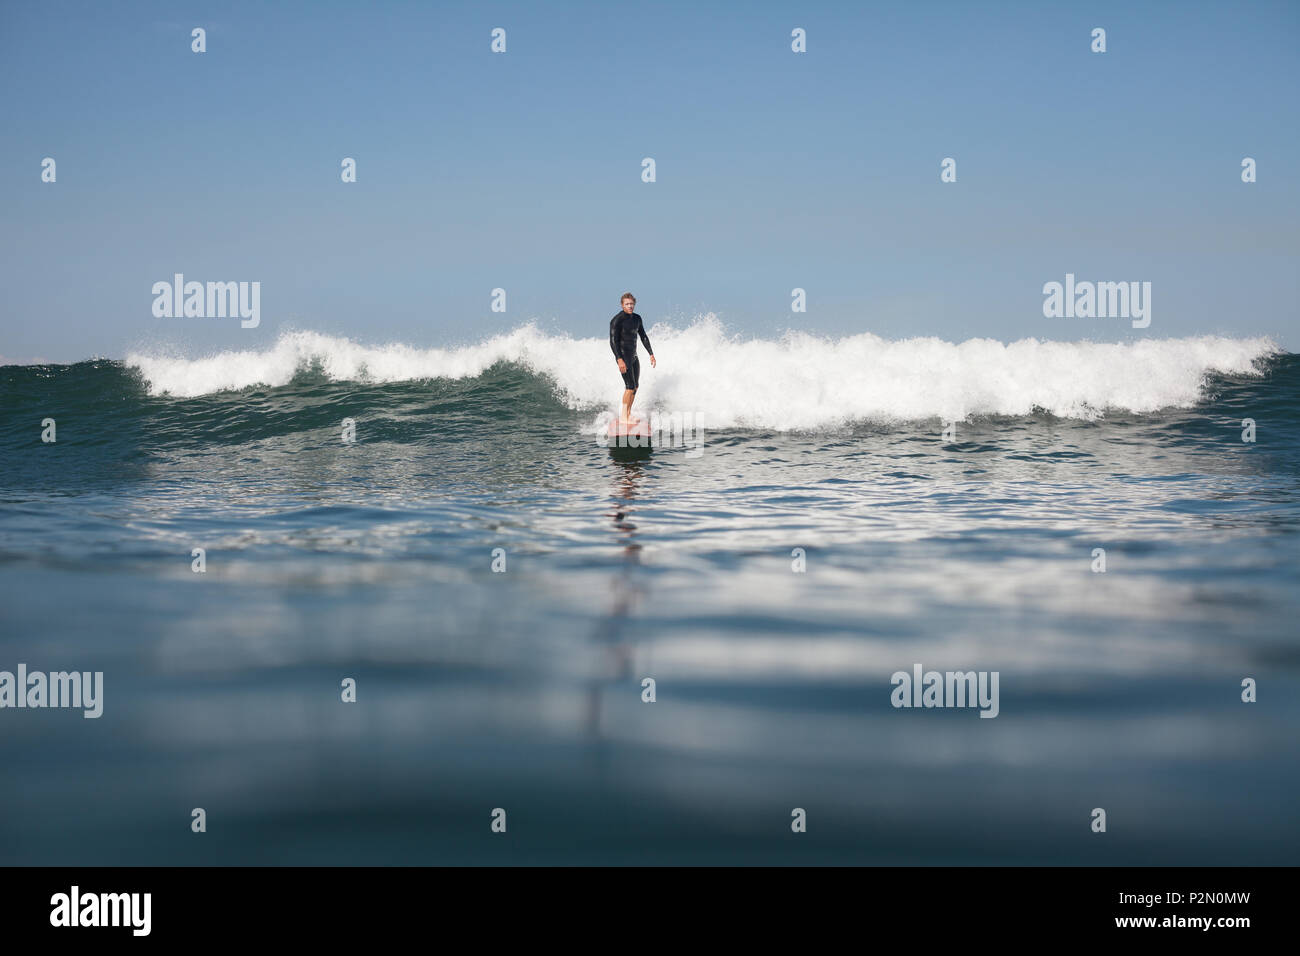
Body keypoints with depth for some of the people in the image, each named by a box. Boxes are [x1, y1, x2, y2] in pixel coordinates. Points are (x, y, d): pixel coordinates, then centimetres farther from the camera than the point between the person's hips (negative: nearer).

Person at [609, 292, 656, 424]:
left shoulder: (637, 319, 9)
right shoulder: (617, 320, -15)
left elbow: (643, 337, 17)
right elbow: (613, 341, -19)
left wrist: (651, 354, 13)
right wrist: (619, 360, -26)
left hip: (633, 356, 9)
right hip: (623, 356, -9)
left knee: (635, 385, 14)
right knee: (630, 386, -14)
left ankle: (628, 413, 25)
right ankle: (624, 416, -10)